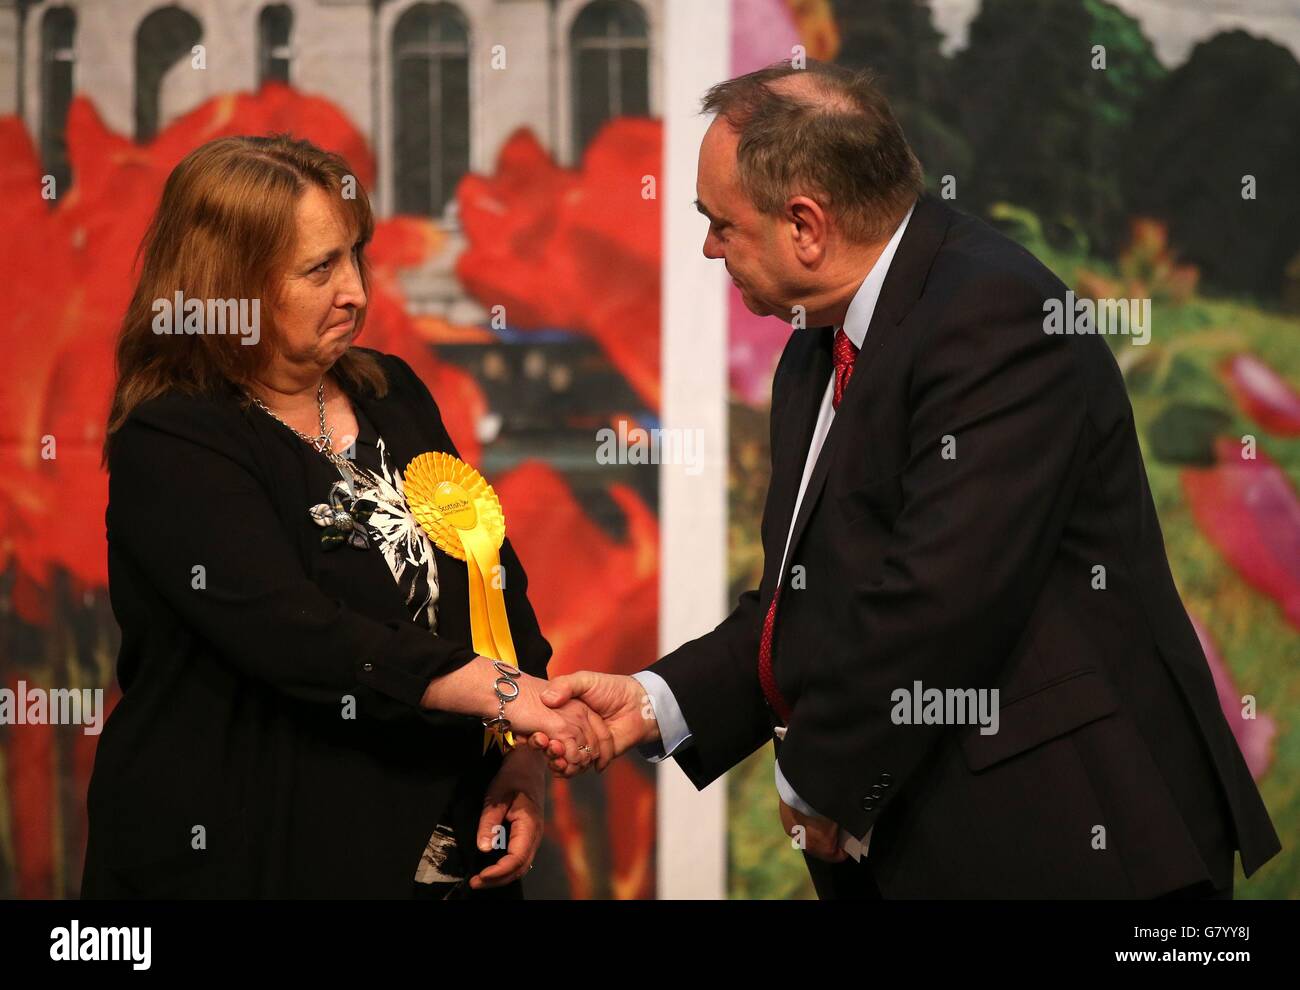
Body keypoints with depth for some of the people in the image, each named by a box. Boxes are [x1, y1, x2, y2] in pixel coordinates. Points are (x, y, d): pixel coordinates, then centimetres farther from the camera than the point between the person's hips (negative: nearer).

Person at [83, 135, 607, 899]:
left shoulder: (391, 394, 9)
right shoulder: (169, 447, -13)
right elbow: (290, 633, -25)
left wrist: (525, 757, -3)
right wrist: (499, 691, -29)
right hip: (249, 859, -6)